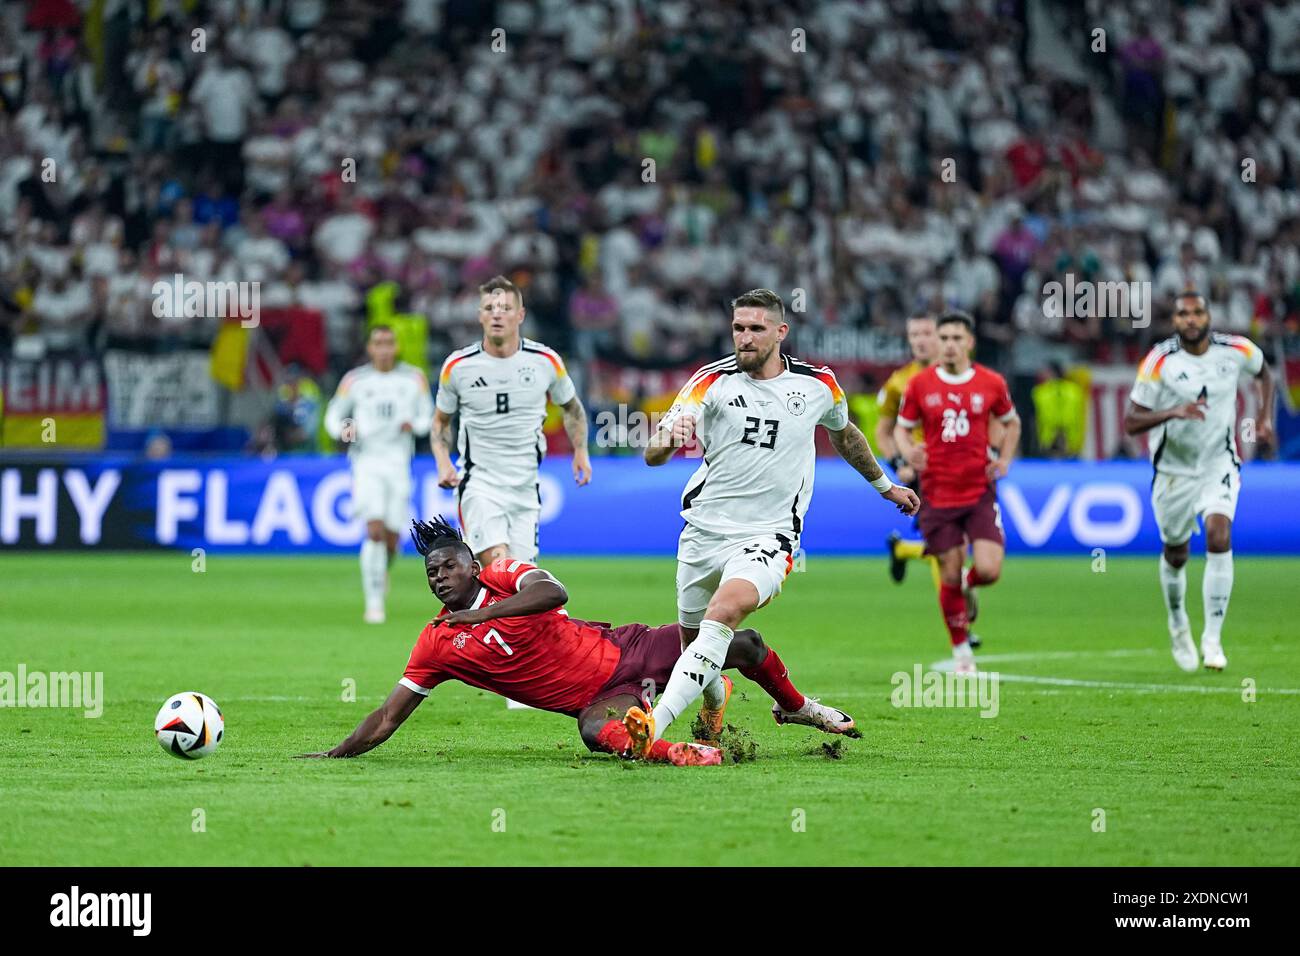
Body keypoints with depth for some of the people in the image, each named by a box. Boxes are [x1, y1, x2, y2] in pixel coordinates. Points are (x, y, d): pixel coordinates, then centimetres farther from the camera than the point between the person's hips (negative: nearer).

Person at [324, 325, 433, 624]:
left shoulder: (413, 379, 6)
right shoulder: (355, 381, 3)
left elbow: (428, 415, 14)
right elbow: (333, 416, 11)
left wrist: (414, 425, -9)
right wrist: (343, 430, -12)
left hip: (399, 464, 2)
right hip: (367, 462, -2)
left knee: (391, 539, 3)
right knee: (375, 531, -18)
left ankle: (383, 569, 40)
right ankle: (374, 602, -13)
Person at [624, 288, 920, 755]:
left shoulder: (818, 384, 2)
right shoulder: (713, 380, -4)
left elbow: (844, 433, 27)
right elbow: (652, 454, -13)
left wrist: (884, 484, 38)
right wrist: (667, 437, -38)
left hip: (769, 537, -3)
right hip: (704, 530, 3)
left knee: (724, 610, -30)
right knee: (692, 640, 7)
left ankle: (654, 725, -42)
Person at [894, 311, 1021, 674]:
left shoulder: (991, 384, 1)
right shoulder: (919, 385, -1)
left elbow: (1011, 422, 18)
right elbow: (901, 427, 8)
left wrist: (1004, 460, 4)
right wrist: (908, 451, -14)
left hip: (979, 491, 0)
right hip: (937, 493, 0)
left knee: (988, 570, -13)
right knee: (950, 576, 1)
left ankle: (968, 585, 25)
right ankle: (961, 650, 19)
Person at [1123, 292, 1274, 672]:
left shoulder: (1235, 350, -9)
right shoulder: (1159, 361, -17)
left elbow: (1263, 372, 16)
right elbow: (1131, 422, -18)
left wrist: (1265, 417, 4)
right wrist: (1172, 413, -34)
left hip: (1219, 462, 0)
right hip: (1173, 468, 0)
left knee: (1219, 538, -21)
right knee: (1175, 554, 12)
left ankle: (1213, 638, -14)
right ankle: (1178, 626, 41)